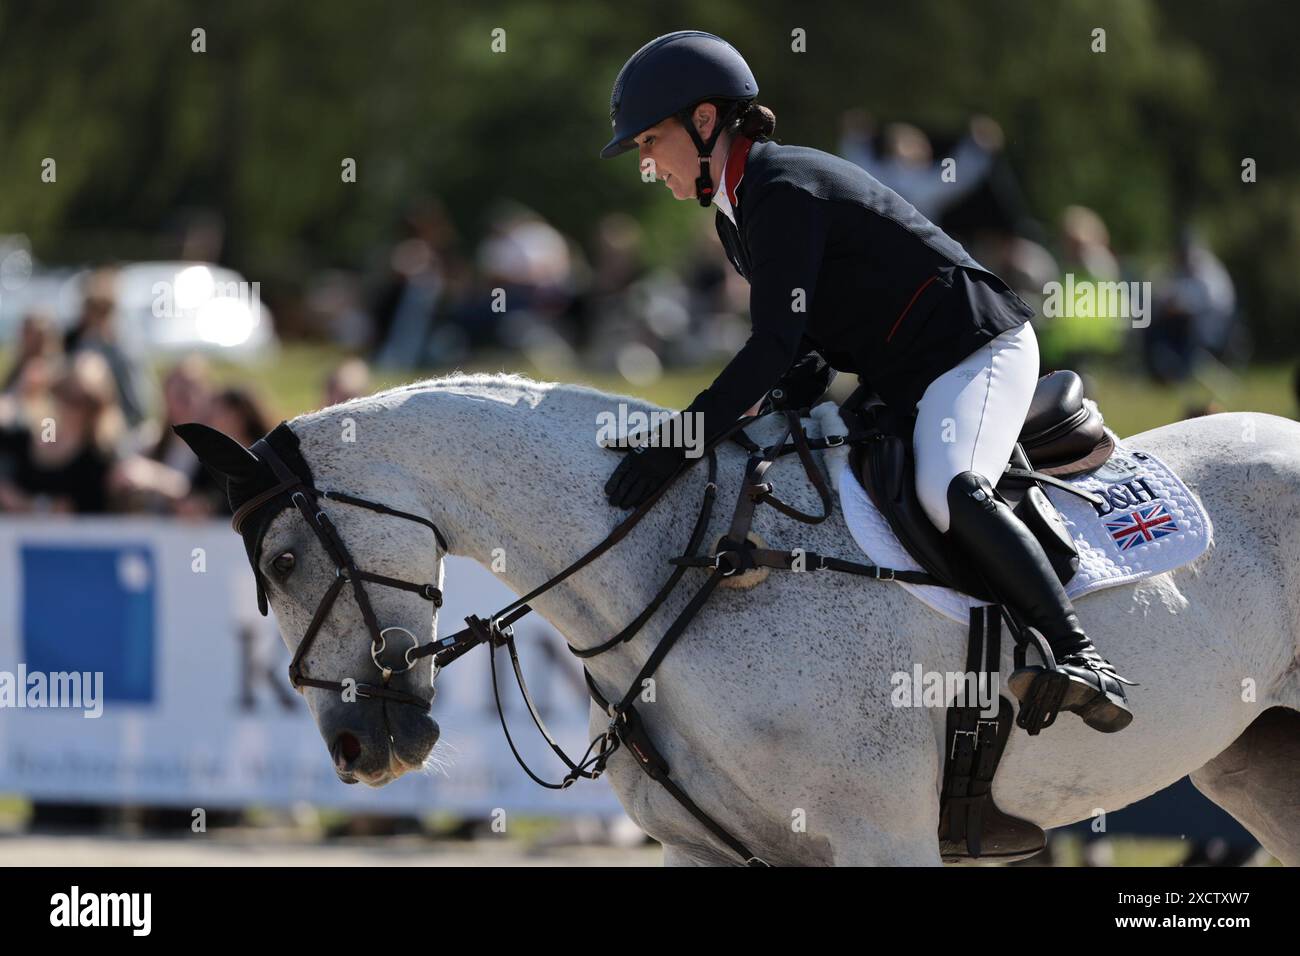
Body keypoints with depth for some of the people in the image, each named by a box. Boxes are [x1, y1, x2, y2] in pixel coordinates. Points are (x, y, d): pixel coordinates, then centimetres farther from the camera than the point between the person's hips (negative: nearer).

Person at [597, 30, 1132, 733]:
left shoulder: (782, 190, -19)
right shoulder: (736, 213, 13)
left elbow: (775, 346, -27)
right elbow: (804, 352, 18)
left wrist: (677, 442, -29)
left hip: (976, 349, -11)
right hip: (901, 379, 11)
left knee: (948, 492, -35)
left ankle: (1082, 659, -37)